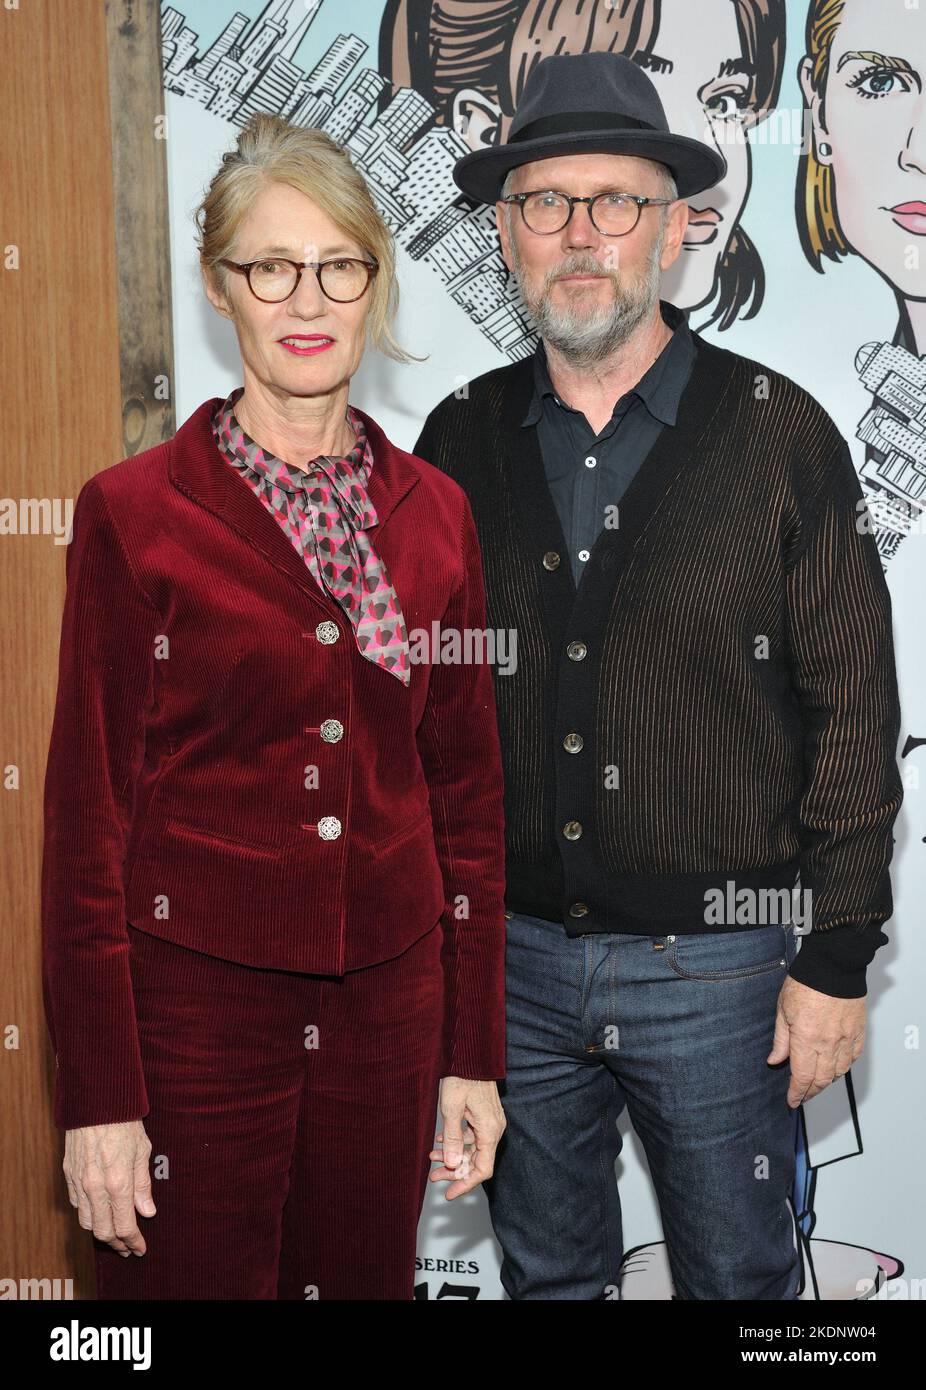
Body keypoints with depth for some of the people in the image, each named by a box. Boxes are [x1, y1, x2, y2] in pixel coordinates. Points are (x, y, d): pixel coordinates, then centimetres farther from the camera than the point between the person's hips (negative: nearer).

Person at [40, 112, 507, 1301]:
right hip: (193, 1001, -3)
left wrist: (475, 1051, 7)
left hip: (388, 1003, 4)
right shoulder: (134, 511, -6)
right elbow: (88, 807, -6)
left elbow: (466, 785, 8)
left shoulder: (433, 511, 5)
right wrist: (98, 1095, -8)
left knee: (367, 1278, 16)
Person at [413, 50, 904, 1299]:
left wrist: (835, 960, -7)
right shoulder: (461, 440, 2)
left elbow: (854, 711, -6)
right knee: (544, 1267, 20)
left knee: (738, 1269, 14)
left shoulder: (780, 435, -6)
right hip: (512, 953, 3)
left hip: (716, 962, -2)